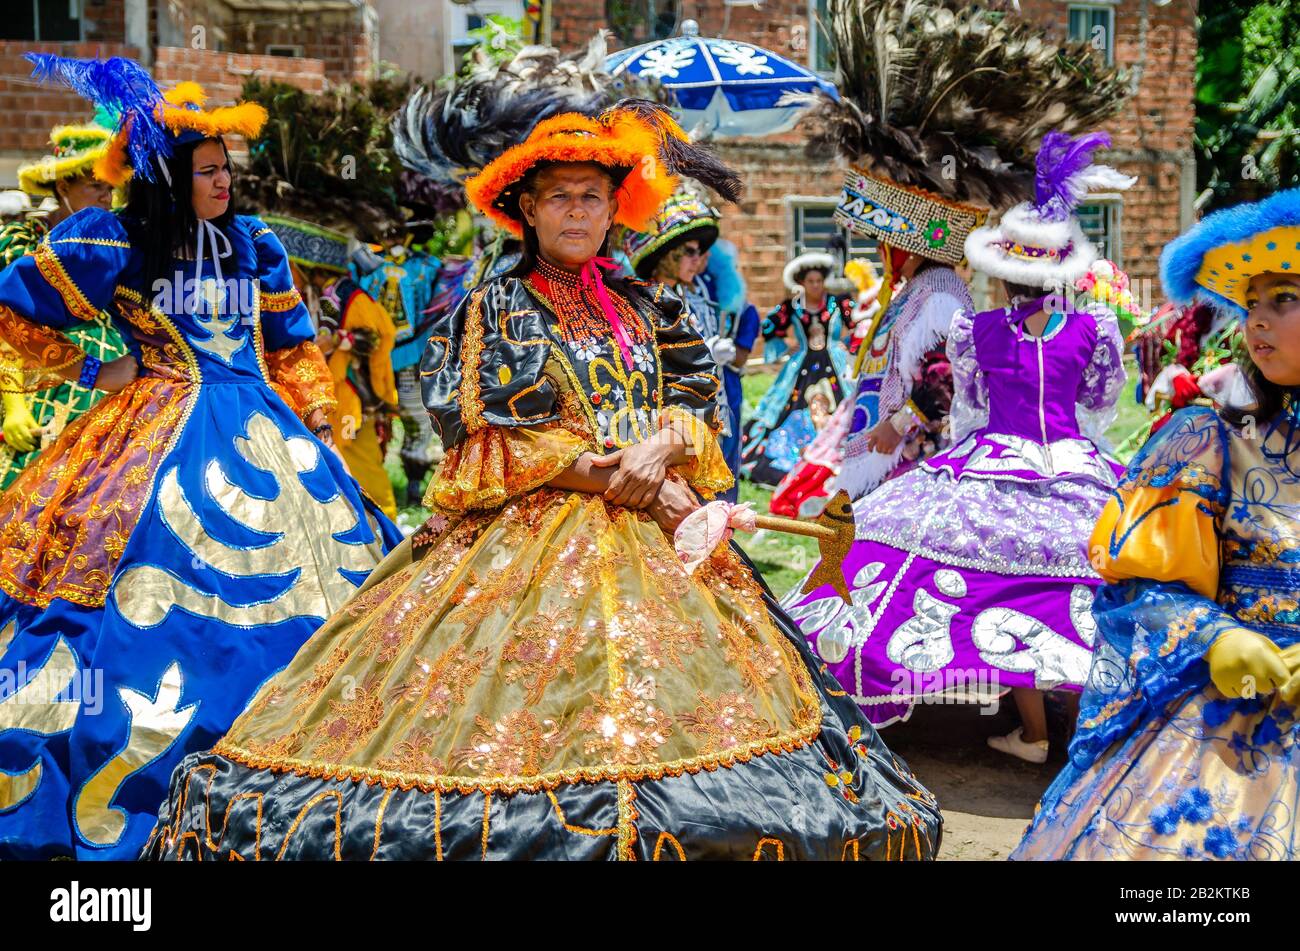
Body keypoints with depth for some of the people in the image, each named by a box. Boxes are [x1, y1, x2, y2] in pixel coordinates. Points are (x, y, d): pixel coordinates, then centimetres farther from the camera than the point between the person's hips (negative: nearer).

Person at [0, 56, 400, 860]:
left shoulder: (254, 246, 8)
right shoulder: (113, 247, -5)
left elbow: (292, 345, 16)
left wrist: (318, 419, 7)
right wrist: (91, 374, 3)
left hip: (260, 431, 5)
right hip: (159, 433, -4)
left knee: (303, 574, 4)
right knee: (151, 584, -8)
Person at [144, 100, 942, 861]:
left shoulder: (650, 309, 17)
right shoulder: (494, 312, 4)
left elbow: (695, 402, 12)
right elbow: (485, 439, -5)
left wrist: (664, 444, -12)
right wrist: (600, 474, -12)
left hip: (656, 530, 4)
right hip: (529, 533, -4)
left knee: (669, 685, -5)